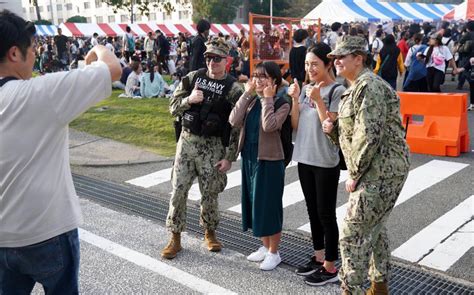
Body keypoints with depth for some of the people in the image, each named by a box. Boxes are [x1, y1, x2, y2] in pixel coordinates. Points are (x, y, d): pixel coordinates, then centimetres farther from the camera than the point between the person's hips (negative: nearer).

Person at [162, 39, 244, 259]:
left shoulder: (233, 89, -6)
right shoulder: (192, 78, 3)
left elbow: (236, 127, -7)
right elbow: (173, 107, 5)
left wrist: (229, 157, -10)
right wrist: (189, 100, -16)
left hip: (212, 146, -2)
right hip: (187, 141, 3)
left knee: (210, 193, 7)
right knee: (178, 190, 3)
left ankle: (210, 233, 30)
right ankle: (175, 238, 16)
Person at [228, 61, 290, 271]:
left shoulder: (282, 102, -9)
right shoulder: (252, 101, 8)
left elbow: (269, 126, -26)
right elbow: (234, 121, -7)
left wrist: (268, 98, -18)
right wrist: (247, 94, -7)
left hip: (269, 160, -7)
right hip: (249, 158, 7)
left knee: (269, 204, 2)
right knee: (254, 203, 14)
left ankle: (274, 252, 17)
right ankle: (265, 246, 31)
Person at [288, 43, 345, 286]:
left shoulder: (337, 91, -11)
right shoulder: (306, 89, 8)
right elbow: (296, 126, 6)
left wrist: (317, 100, -23)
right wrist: (295, 100, -6)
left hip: (326, 162, -7)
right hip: (304, 159, 7)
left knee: (326, 214, 1)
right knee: (313, 211, 15)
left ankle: (330, 267, 12)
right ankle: (318, 257, 29)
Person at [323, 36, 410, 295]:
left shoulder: (368, 86, -16)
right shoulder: (355, 88, 16)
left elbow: (369, 135, -24)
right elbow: (353, 132, 20)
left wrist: (355, 174, -17)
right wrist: (332, 128, 1)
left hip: (381, 171, -11)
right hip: (378, 171, 11)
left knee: (352, 234, -7)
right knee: (374, 229, 21)